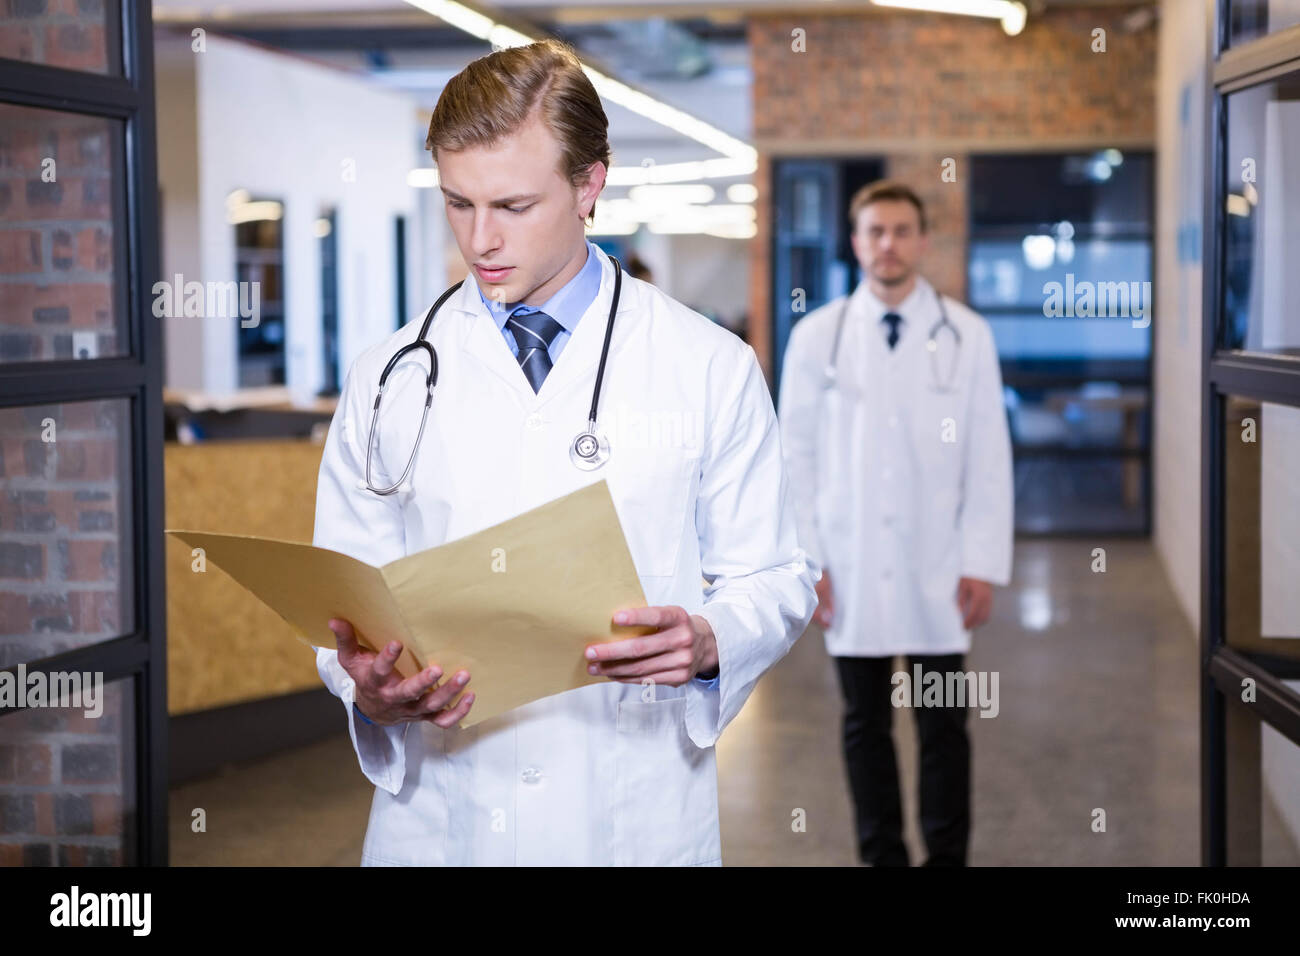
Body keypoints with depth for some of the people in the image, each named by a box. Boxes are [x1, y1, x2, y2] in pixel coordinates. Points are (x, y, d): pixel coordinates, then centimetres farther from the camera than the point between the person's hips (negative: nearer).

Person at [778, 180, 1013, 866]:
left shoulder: (966, 335, 2)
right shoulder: (817, 335, 3)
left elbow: (989, 457, 2)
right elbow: (795, 455, 4)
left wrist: (983, 565, -3)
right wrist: (805, 562, -2)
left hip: (937, 572, 0)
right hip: (850, 570, 1)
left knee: (943, 728, 3)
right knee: (865, 726, 7)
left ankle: (947, 855, 14)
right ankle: (882, 856, 18)